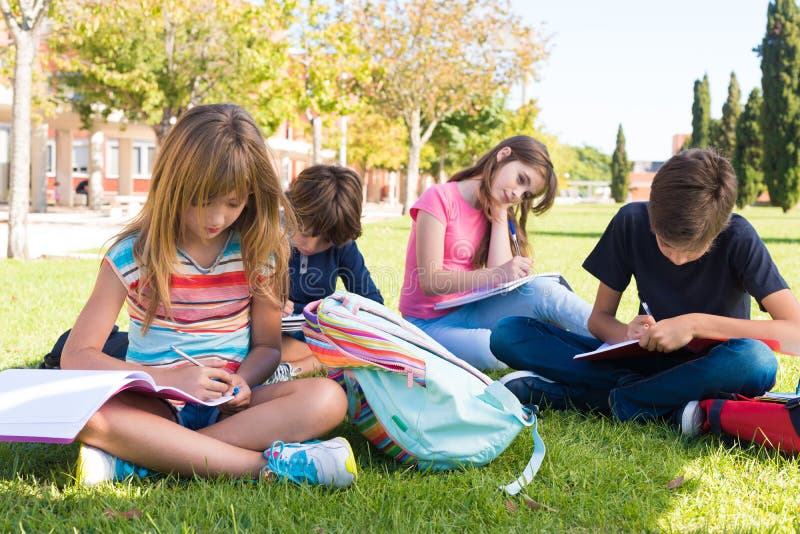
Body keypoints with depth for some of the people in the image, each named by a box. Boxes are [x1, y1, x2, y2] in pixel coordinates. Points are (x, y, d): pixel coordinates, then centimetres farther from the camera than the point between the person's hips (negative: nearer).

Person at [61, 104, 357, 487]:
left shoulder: (260, 251, 1)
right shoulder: (134, 254, -4)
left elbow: (267, 345, 8)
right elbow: (76, 357, -7)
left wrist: (242, 382, -16)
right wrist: (169, 378, -21)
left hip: (229, 406, 2)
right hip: (156, 406, -2)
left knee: (328, 398, -27)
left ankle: (136, 457, -29)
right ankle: (266, 464, -34)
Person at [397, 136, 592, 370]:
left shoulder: (493, 212, 9)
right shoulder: (440, 198, -12)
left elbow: (502, 280, -7)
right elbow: (430, 282, -21)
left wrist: (501, 213, -5)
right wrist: (498, 275, -33)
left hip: (469, 313, 6)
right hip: (430, 324, -5)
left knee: (542, 291, -24)